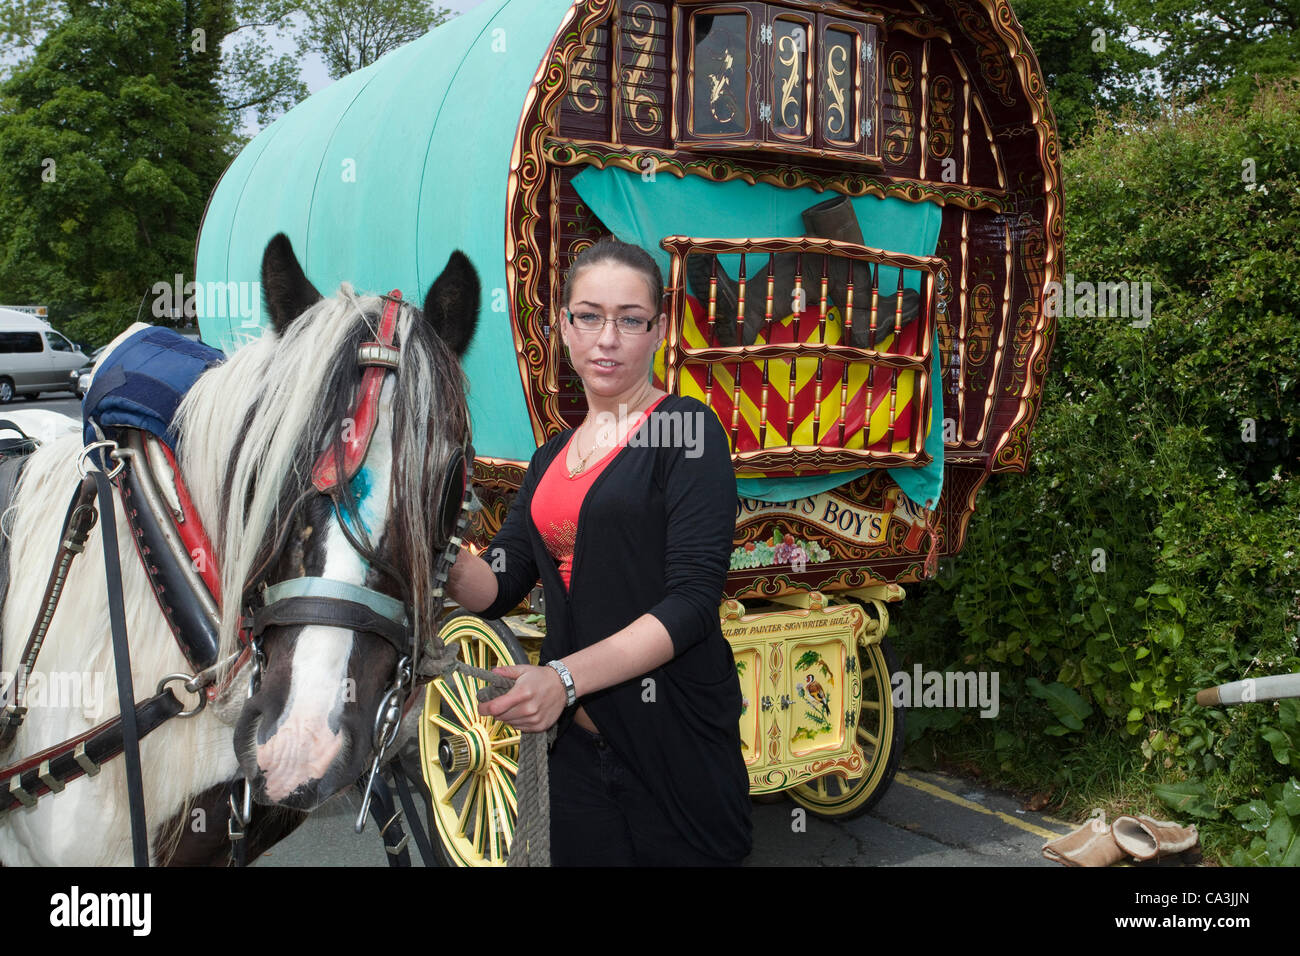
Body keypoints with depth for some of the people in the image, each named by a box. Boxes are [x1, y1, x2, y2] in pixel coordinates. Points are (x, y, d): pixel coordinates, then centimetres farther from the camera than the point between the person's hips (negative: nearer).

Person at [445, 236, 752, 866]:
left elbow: (694, 599, -16)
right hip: (574, 741, 6)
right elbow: (494, 590, 7)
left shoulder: (686, 430, -7)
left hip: (674, 742, -5)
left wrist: (566, 676, -26)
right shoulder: (550, 460, 14)